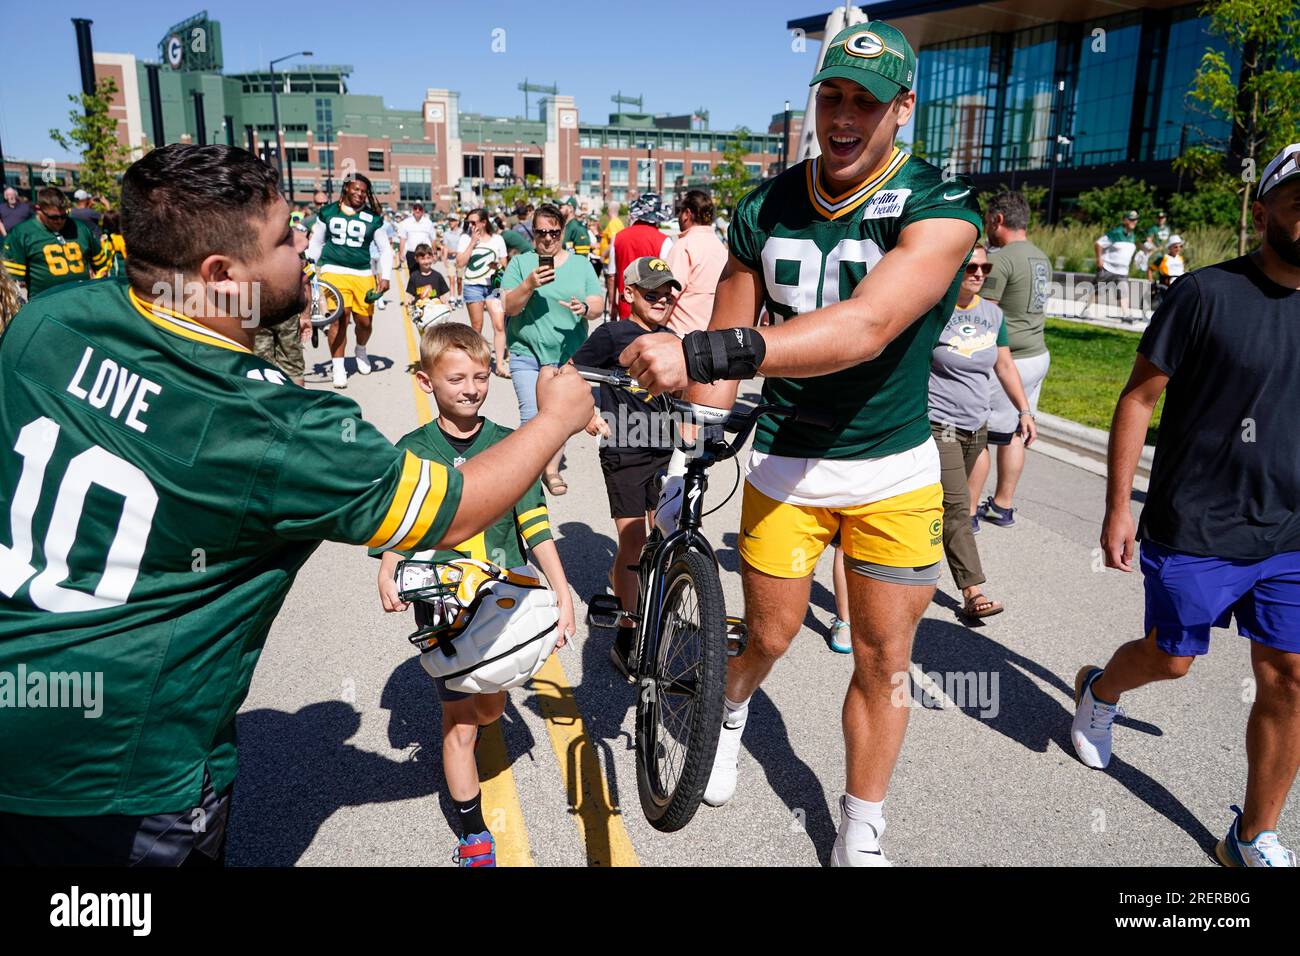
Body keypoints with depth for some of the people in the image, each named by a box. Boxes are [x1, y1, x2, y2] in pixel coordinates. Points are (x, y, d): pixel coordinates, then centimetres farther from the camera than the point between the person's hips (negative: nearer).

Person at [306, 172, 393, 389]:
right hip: (334, 271, -1)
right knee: (340, 318, -15)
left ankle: (361, 350, 38)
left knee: (365, 321, 3)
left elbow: (385, 249, 11)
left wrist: (385, 276, 0)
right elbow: (316, 243, 17)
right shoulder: (328, 213, 7)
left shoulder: (373, 218, 6)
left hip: (363, 274, 1)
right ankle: (338, 367, -5)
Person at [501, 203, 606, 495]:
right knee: (532, 416, -10)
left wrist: (585, 308, -19)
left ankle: (552, 469, 25)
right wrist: (529, 285, -22)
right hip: (527, 353, -2)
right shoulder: (520, 263, 3)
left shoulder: (581, 265, 9)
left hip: (569, 354, 2)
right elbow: (508, 307, -5)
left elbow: (599, 305, 4)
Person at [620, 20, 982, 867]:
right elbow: (728, 340, 2)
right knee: (769, 638, 12)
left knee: (883, 662, 8)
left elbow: (865, 327, -34)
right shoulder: (765, 210, -4)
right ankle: (731, 712, 49)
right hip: (783, 466, 2)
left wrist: (700, 354, -44)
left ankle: (860, 838, 29)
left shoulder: (939, 208, -17)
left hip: (895, 470, -1)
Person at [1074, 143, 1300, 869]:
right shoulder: (1208, 293, -11)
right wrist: (1118, 507, -11)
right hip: (1196, 533, -4)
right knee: (1171, 659, 11)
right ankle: (1100, 692, 46)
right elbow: (1139, 399, -9)